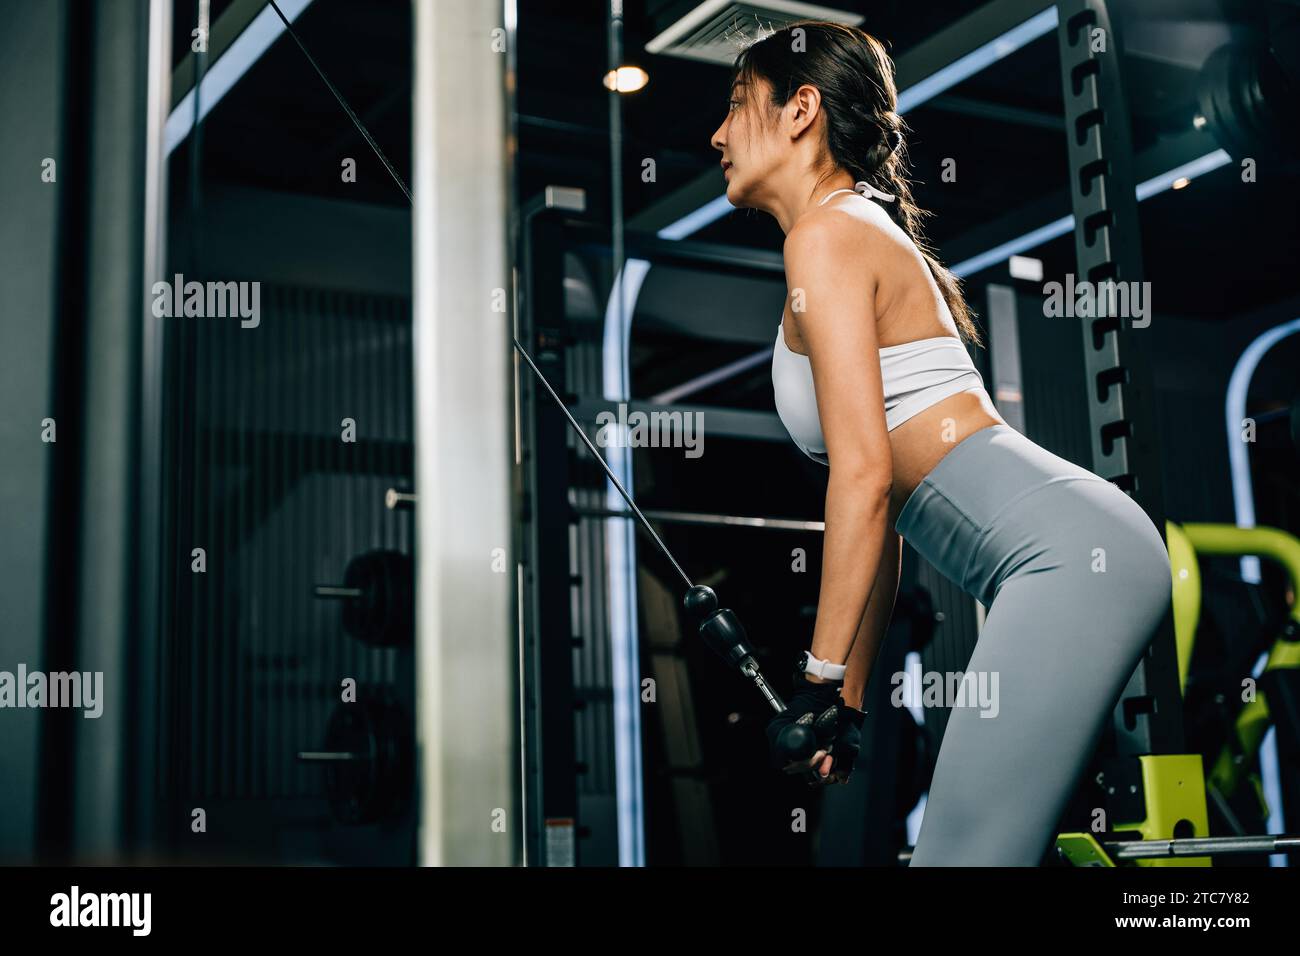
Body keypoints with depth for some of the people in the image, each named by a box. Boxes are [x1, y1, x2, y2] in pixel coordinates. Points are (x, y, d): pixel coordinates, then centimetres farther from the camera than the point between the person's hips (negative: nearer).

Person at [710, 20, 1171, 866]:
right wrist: (850, 699, 23)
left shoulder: (828, 234, -5)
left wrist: (821, 675, -13)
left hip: (1068, 552, -10)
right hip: (1077, 555, 10)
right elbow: (886, 507, 23)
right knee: (975, 847, 12)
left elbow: (864, 474, -15)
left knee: (966, 851, -12)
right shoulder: (865, 234, 24)